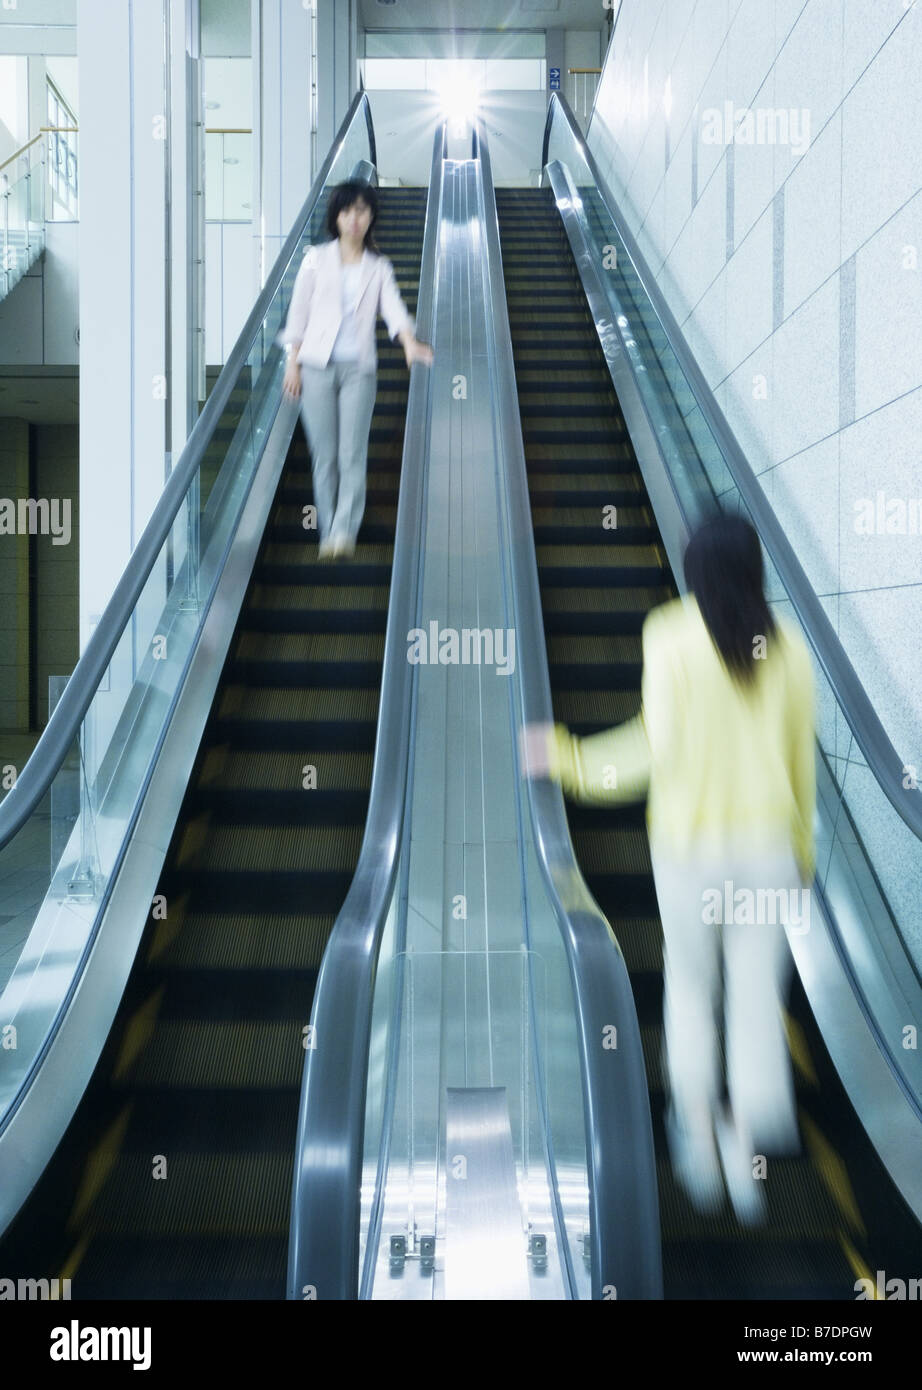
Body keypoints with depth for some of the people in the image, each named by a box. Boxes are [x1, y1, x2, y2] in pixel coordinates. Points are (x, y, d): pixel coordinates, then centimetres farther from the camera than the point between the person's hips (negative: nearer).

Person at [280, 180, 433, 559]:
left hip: (359, 370, 0)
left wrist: (409, 342, -27)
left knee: (352, 455, -9)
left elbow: (393, 307, -8)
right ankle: (328, 534, 9)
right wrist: (292, 363, -1)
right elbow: (298, 313, 6)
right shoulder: (317, 259, 7)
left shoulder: (379, 268, 9)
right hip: (317, 366, 0)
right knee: (324, 455, 1)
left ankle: (345, 533, -13)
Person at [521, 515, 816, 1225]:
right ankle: (749, 1154, 15)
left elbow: (663, 749, -16)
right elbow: (802, 756, 4)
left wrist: (568, 759, -5)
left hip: (690, 845, -2)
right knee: (757, 996, 11)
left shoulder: (670, 638, -11)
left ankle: (699, 1135, 19)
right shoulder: (787, 645, -1)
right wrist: (803, 856, 15)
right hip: (766, 843, 2)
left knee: (690, 987, 17)